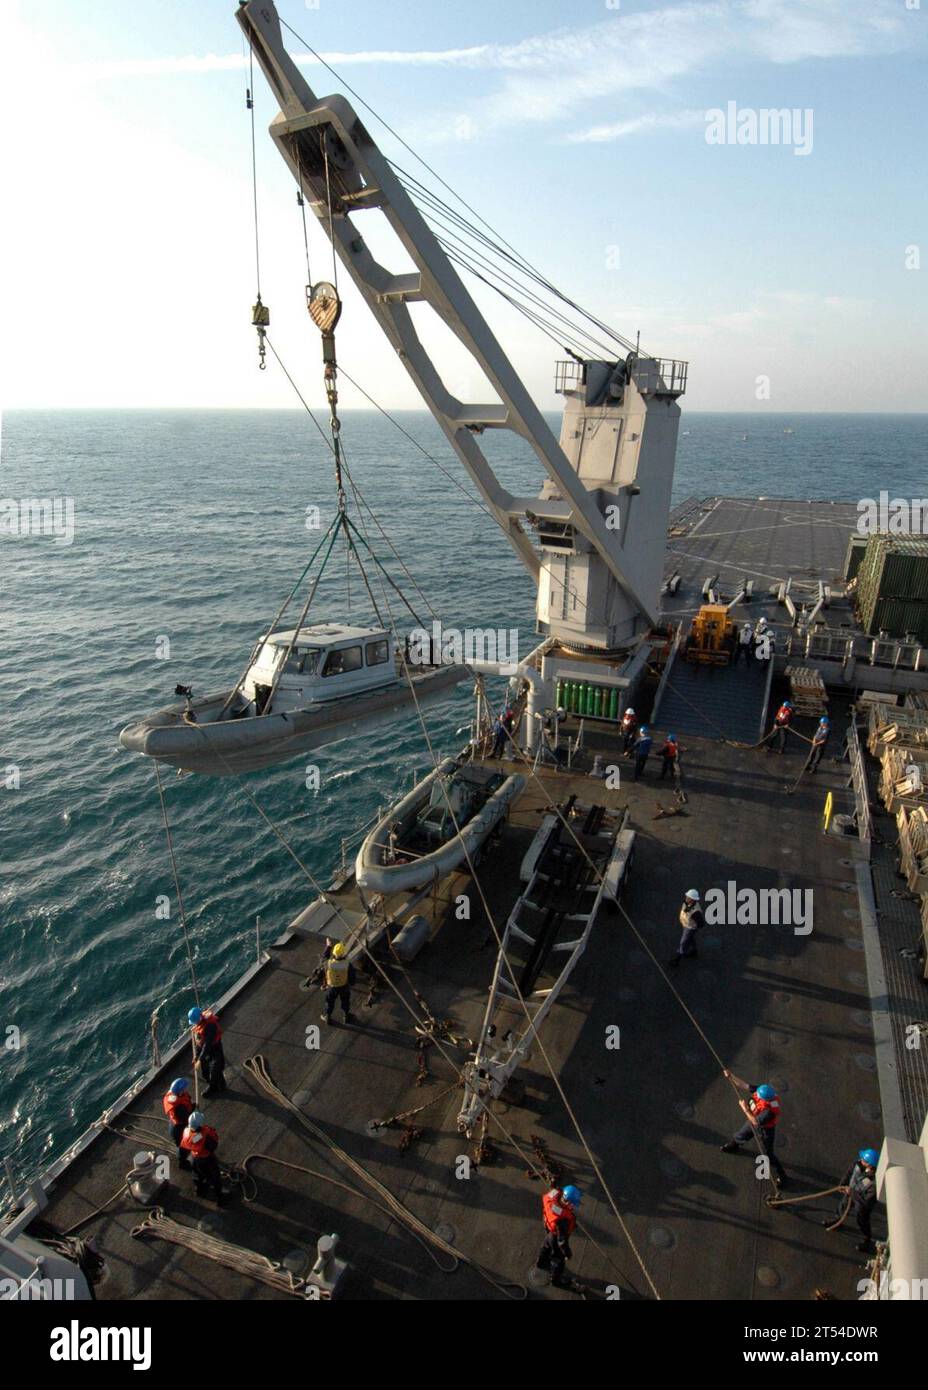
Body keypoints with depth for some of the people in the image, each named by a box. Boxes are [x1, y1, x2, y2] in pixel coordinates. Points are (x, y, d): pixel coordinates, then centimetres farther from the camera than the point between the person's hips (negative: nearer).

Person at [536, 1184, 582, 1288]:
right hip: (556, 1236, -7)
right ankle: (556, 1279, 52)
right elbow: (562, 1240, -30)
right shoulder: (563, 1219, -47)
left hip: (548, 1230, 7)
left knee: (547, 1246, 36)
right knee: (559, 1259, 24)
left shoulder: (556, 1193, -32)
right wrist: (567, 1253, -13)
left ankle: (541, 1262, 65)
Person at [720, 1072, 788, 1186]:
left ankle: (780, 1177, 33)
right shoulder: (760, 1091, -29)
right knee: (741, 1135, 31)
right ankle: (733, 1145, 63)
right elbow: (744, 1086, -20)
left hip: (764, 1130, -7)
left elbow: (755, 1121, -34)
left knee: (767, 1155, 9)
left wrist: (745, 1108, -31)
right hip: (753, 1121, 7)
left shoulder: (770, 1111, -45)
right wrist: (731, 1076, -29)